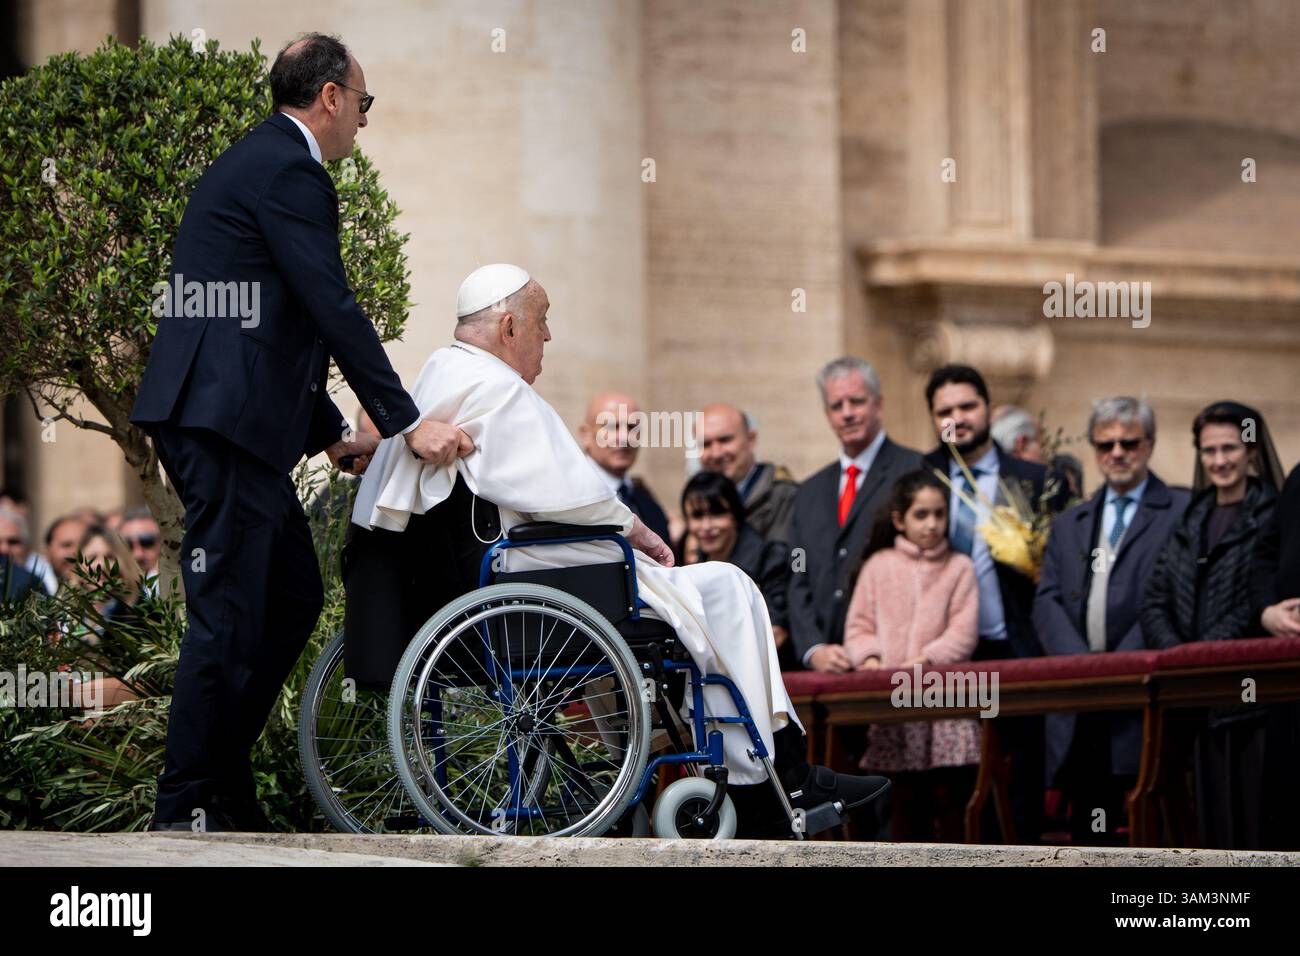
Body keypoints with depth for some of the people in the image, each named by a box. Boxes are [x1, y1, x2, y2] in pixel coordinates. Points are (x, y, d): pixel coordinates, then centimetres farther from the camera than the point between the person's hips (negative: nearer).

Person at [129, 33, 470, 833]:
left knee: (294, 596, 14)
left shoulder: (258, 162, 23)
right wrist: (408, 422, -14)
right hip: (223, 417, -11)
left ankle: (224, 785, 17)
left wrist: (333, 434, 27)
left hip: (225, 418, 11)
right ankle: (187, 807, -6)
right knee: (230, 611, -9)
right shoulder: (289, 172, -10)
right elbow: (334, 309, -16)